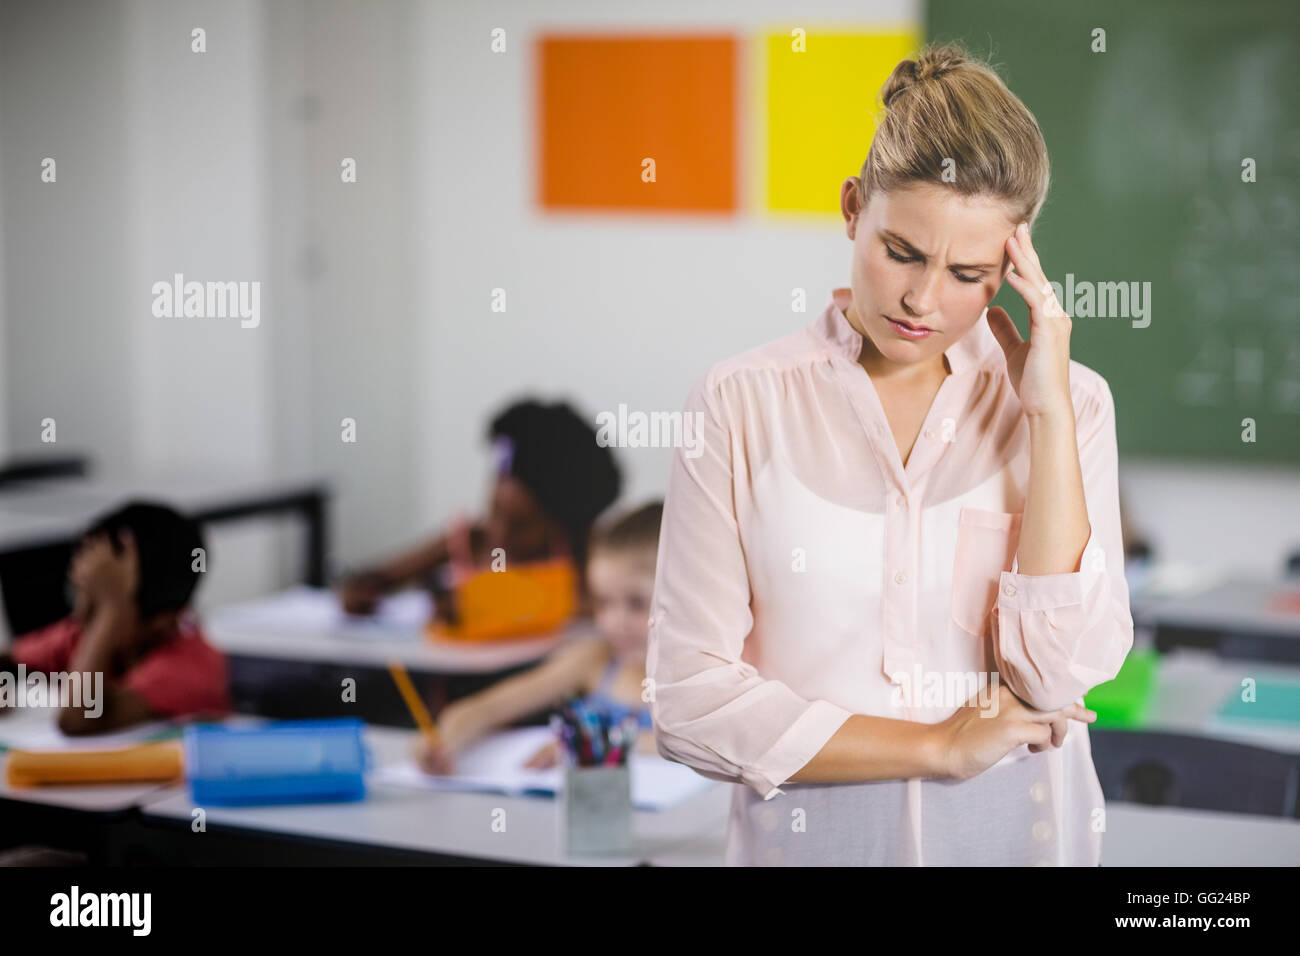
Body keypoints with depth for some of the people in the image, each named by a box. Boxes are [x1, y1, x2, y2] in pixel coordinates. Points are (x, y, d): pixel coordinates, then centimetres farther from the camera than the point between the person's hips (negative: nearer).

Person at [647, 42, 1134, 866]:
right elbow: (688, 702, -11)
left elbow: (1058, 676, -14)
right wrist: (939, 747, -11)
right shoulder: (741, 405, -8)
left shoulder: (1068, 404, -3)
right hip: (809, 833, -1)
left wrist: (1048, 411, -15)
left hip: (1018, 829, 1)